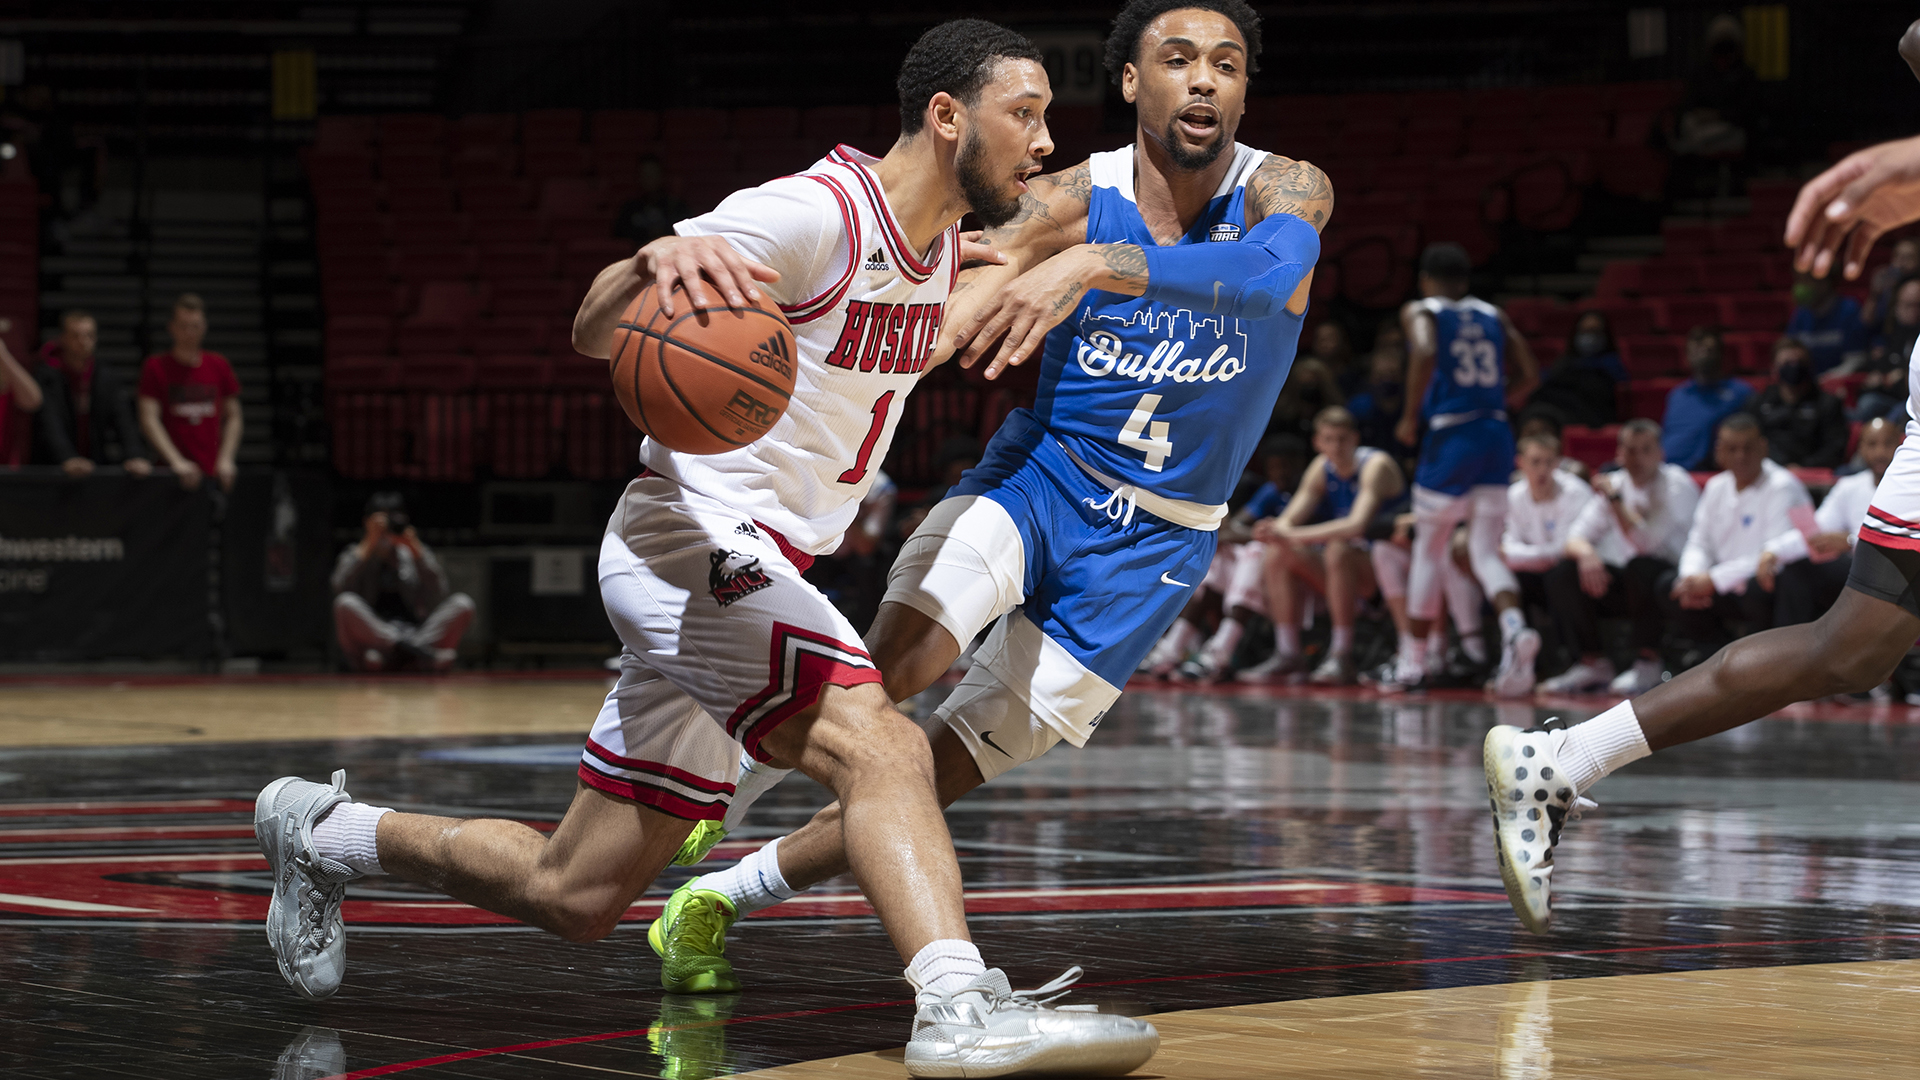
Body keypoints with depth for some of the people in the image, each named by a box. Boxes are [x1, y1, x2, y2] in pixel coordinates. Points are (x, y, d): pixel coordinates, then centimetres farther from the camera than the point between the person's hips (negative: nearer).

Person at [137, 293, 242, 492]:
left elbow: (233, 417, 15)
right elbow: (149, 419, -5)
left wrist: (225, 459, 2)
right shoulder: (156, 367, 2)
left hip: (213, 473, 3)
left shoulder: (219, 366, 12)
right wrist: (176, 461, -15)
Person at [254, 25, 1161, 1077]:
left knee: (574, 899, 12)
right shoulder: (813, 213, -17)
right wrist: (657, 258, -42)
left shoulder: (941, 243, 10)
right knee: (880, 745, -31)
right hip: (695, 541, -9)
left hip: (753, 573, 9)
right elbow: (593, 334, -23)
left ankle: (324, 833, 30)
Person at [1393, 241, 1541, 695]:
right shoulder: (1494, 316, 16)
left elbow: (1425, 353, -19)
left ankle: (1415, 663, 14)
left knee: (1428, 549, 10)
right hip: (1498, 434, 4)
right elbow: (1526, 376, 10)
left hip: (1451, 437, -4)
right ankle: (1515, 627, -27)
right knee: (1485, 551, 3)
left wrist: (1413, 412, -8)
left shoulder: (1419, 313, 2)